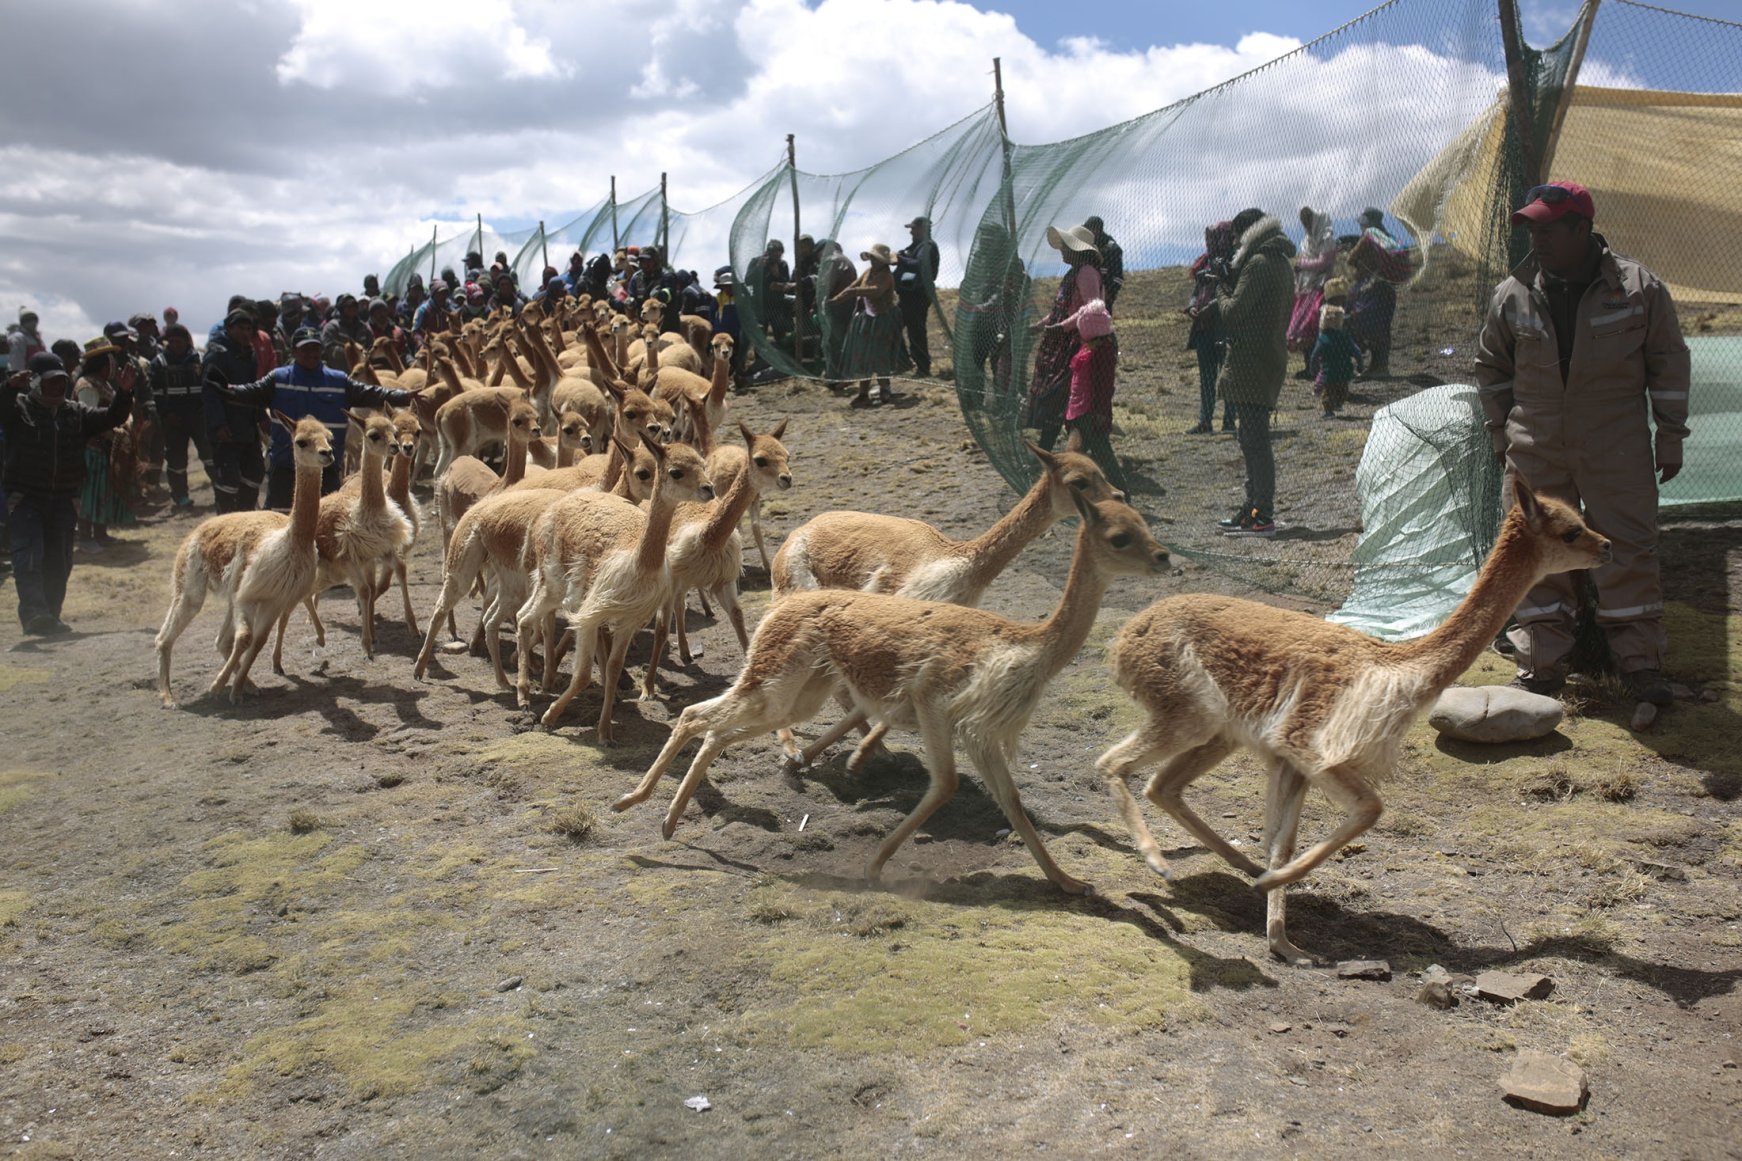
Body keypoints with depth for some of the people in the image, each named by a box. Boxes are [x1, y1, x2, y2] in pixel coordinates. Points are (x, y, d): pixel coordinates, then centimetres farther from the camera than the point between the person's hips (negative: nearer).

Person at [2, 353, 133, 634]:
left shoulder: (75, 412, 13)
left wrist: (123, 394, -9)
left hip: (63, 499, 5)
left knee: (59, 562, 7)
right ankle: (34, 613, -28)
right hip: (25, 497, -4)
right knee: (29, 554, -17)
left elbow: (111, 418, 8)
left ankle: (50, 617, 18)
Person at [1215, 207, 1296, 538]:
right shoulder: (1282, 264, 19)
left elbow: (1234, 310, -17)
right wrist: (1231, 279, 12)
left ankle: (1262, 517, -11)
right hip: (1270, 360, 10)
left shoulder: (1258, 263, -12)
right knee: (1254, 438, 16)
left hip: (1251, 361, -10)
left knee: (1254, 439, -10)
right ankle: (1253, 507, 23)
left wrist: (1222, 291, 4)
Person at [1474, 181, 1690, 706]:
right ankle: (1540, 666, 14)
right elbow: (1491, 367, 14)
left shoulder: (1639, 287, -3)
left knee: (1630, 552, 1)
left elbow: (1669, 363, 4)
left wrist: (1670, 437, 3)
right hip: (1536, 451, 2)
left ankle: (1641, 664, 13)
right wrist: (1503, 433, 11)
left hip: (1618, 451, -1)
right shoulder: (1513, 294, 1)